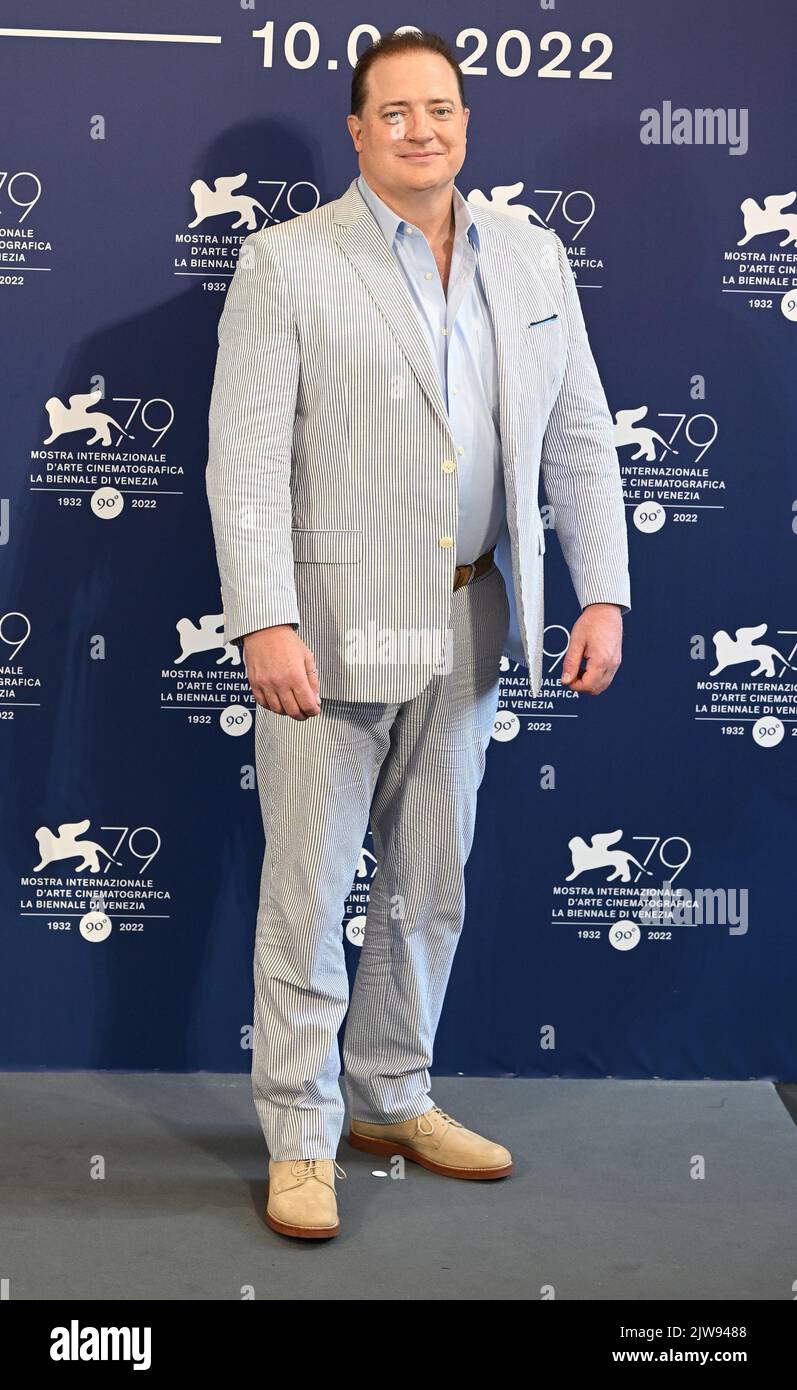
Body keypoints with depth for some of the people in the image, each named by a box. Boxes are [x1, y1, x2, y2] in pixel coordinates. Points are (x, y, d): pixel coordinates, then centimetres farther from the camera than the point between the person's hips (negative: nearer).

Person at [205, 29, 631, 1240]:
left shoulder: (533, 260, 9)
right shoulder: (287, 263, -5)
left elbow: (580, 440, 9)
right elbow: (245, 459, -11)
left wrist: (603, 595, 1)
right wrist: (266, 623, -20)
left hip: (468, 626, 5)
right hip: (333, 625, -5)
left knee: (431, 882, 15)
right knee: (309, 889, 2)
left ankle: (394, 1101, 31)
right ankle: (300, 1139, 16)